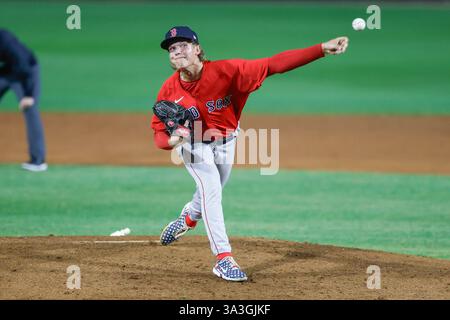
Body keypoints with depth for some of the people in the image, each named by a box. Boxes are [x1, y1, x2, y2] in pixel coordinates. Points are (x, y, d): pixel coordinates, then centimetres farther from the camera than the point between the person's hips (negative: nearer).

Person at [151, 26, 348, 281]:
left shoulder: (225, 71, -32)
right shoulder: (169, 91, -25)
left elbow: (274, 64, -38)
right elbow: (159, 134, -17)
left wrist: (322, 49, -46)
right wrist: (171, 140, -44)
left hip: (226, 142, 2)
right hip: (193, 145, -2)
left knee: (213, 190, 22)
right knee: (211, 190, -19)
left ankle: (189, 218, 56)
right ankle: (224, 258, -13)